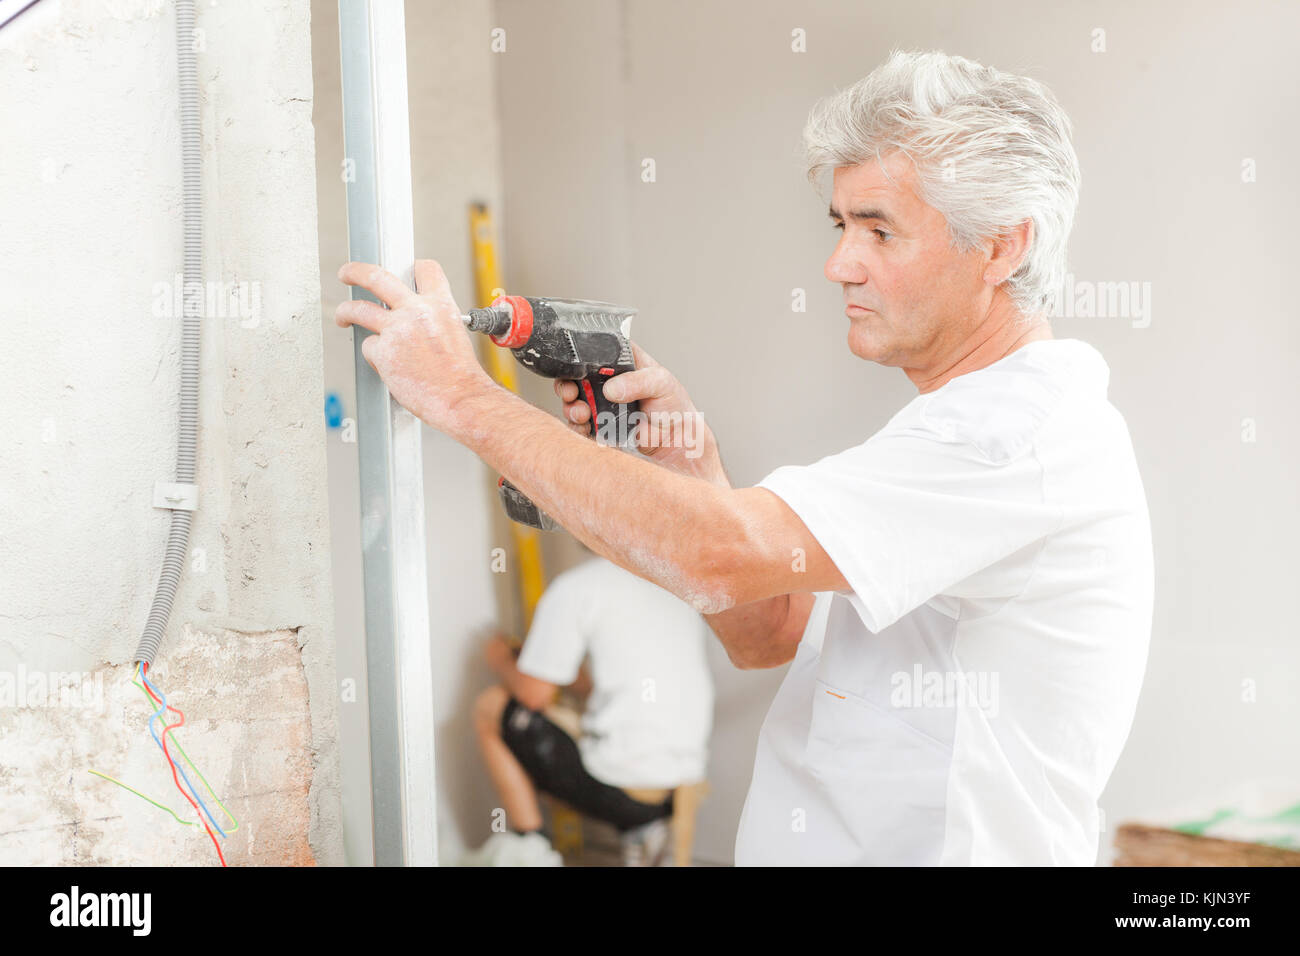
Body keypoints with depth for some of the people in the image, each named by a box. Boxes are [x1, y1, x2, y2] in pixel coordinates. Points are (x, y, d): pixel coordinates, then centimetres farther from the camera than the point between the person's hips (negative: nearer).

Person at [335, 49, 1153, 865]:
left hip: (954, 847, -8)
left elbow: (720, 557, -25)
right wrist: (685, 457, -1)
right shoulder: (969, 421, 15)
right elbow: (768, 633, 13)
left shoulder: (1035, 431, -16)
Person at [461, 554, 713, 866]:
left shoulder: (574, 587, -6)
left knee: (490, 706, 10)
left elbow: (534, 694, -5)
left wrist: (502, 661, 16)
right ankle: (643, 830, 13)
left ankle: (528, 848, 7)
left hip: (614, 789, -7)